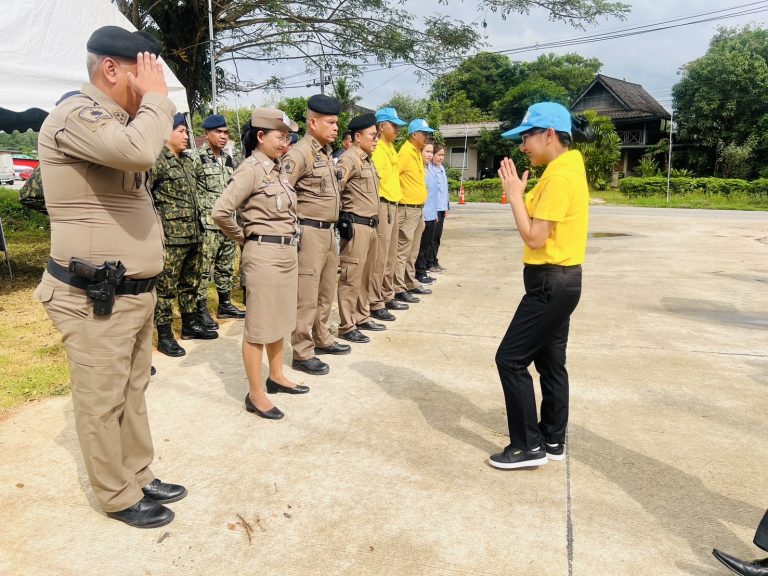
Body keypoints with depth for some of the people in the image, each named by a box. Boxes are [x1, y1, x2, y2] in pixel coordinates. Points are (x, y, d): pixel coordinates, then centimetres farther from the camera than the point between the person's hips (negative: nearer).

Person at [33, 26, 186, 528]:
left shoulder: (118, 119, 15)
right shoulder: (75, 115, -17)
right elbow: (138, 150, -35)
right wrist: (156, 97, -23)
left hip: (135, 293, 10)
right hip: (95, 301, -9)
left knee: (133, 394, 19)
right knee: (102, 403, 7)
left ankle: (140, 477, 35)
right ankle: (119, 497, 23)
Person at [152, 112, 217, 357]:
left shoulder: (187, 161, 17)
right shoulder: (157, 160, -9)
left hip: (193, 234, 8)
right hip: (171, 235, -8)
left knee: (191, 282, 16)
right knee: (166, 287, -1)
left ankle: (190, 324, 29)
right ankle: (164, 336, 6)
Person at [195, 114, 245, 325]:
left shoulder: (229, 160, 14)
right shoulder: (197, 159, -8)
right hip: (206, 225, -7)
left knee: (226, 267, 15)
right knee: (203, 269, -3)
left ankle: (225, 305, 27)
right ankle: (201, 310, 6)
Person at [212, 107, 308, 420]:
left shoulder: (278, 168, 11)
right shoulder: (251, 169, -14)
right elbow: (220, 211, -22)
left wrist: (289, 242, 11)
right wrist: (244, 237, -7)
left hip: (288, 251, 9)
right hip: (264, 254, -9)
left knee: (281, 318, 18)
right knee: (259, 324, 0)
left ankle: (277, 376, 34)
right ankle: (255, 394, 11)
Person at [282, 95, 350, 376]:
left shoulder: (327, 151, 14)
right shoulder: (300, 153, -15)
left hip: (329, 231, 9)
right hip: (310, 232, -9)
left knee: (326, 291, 19)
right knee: (306, 295, -2)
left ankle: (321, 338, 34)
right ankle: (302, 353, 7)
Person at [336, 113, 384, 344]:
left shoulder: (367, 159, 17)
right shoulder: (350, 158, -12)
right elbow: (334, 187, -23)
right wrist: (342, 215, -15)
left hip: (370, 225, 9)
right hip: (356, 226, -9)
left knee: (366, 276, 16)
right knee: (351, 277, -4)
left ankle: (362, 317, 27)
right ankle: (347, 326, 2)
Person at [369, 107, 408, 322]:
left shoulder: (390, 149, 18)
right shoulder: (377, 149, -12)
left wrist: (394, 201, 19)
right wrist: (380, 205, -19)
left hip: (393, 205, 10)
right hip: (382, 205, -10)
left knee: (391, 256, 14)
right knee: (380, 257, -8)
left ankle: (387, 297, 24)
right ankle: (375, 304, -3)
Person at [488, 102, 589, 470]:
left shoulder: (560, 176, -19)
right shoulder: (566, 168, 13)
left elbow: (534, 236, -22)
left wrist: (514, 193, -15)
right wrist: (520, 193, 5)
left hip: (551, 282, -11)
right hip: (559, 280, 11)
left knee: (511, 359, -5)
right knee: (550, 361, 16)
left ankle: (528, 446, 5)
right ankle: (553, 440, 27)